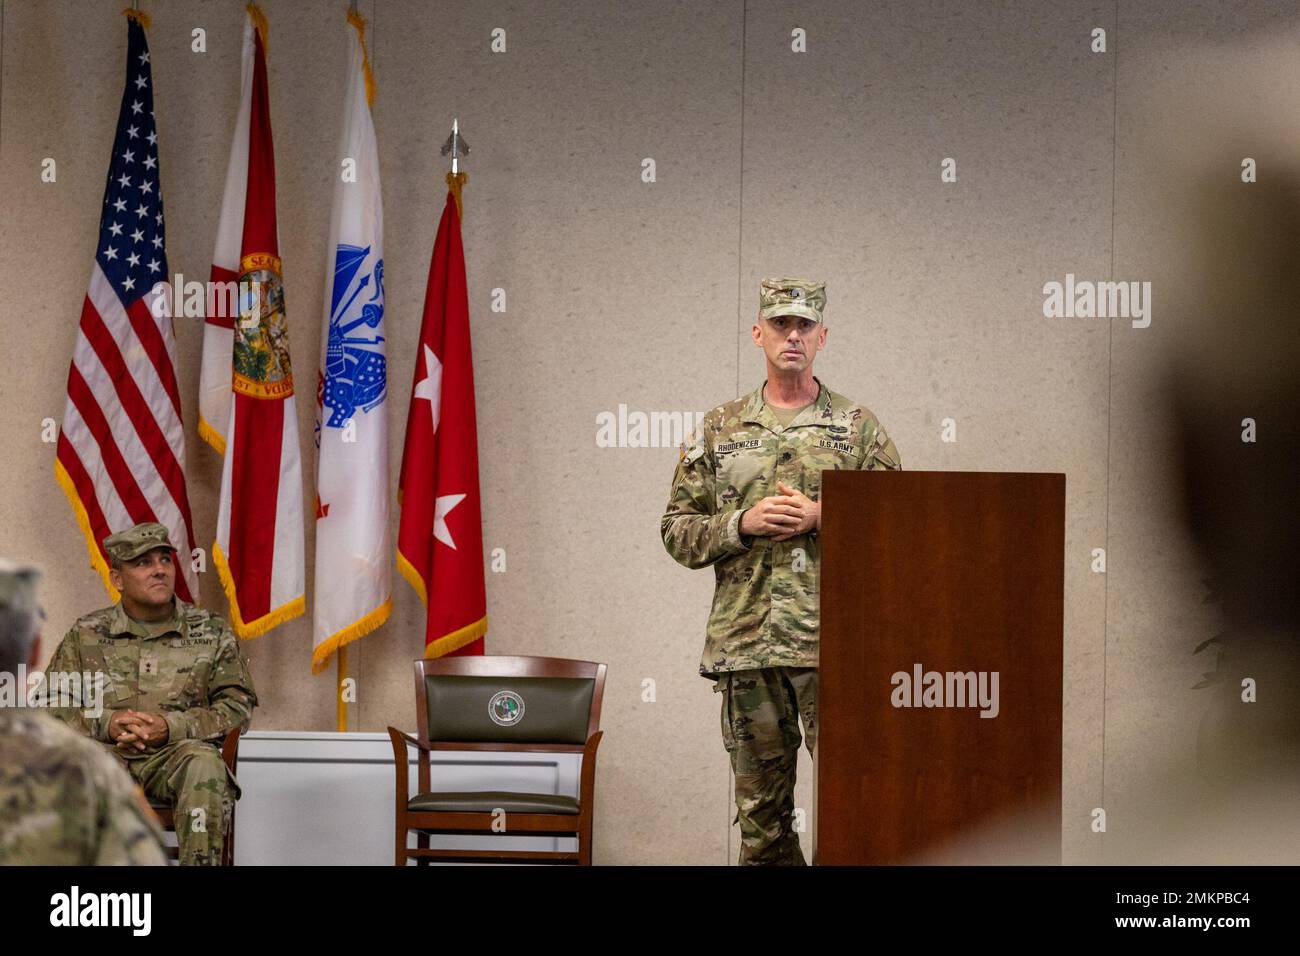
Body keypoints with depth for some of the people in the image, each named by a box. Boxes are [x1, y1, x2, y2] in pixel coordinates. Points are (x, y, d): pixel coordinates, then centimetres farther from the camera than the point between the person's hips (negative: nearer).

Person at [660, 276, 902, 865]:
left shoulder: (858, 428, 7)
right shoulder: (719, 431, 11)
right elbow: (678, 530, 9)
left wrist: (823, 518, -11)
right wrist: (743, 524, -8)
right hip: (745, 642, 2)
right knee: (760, 808, 7)